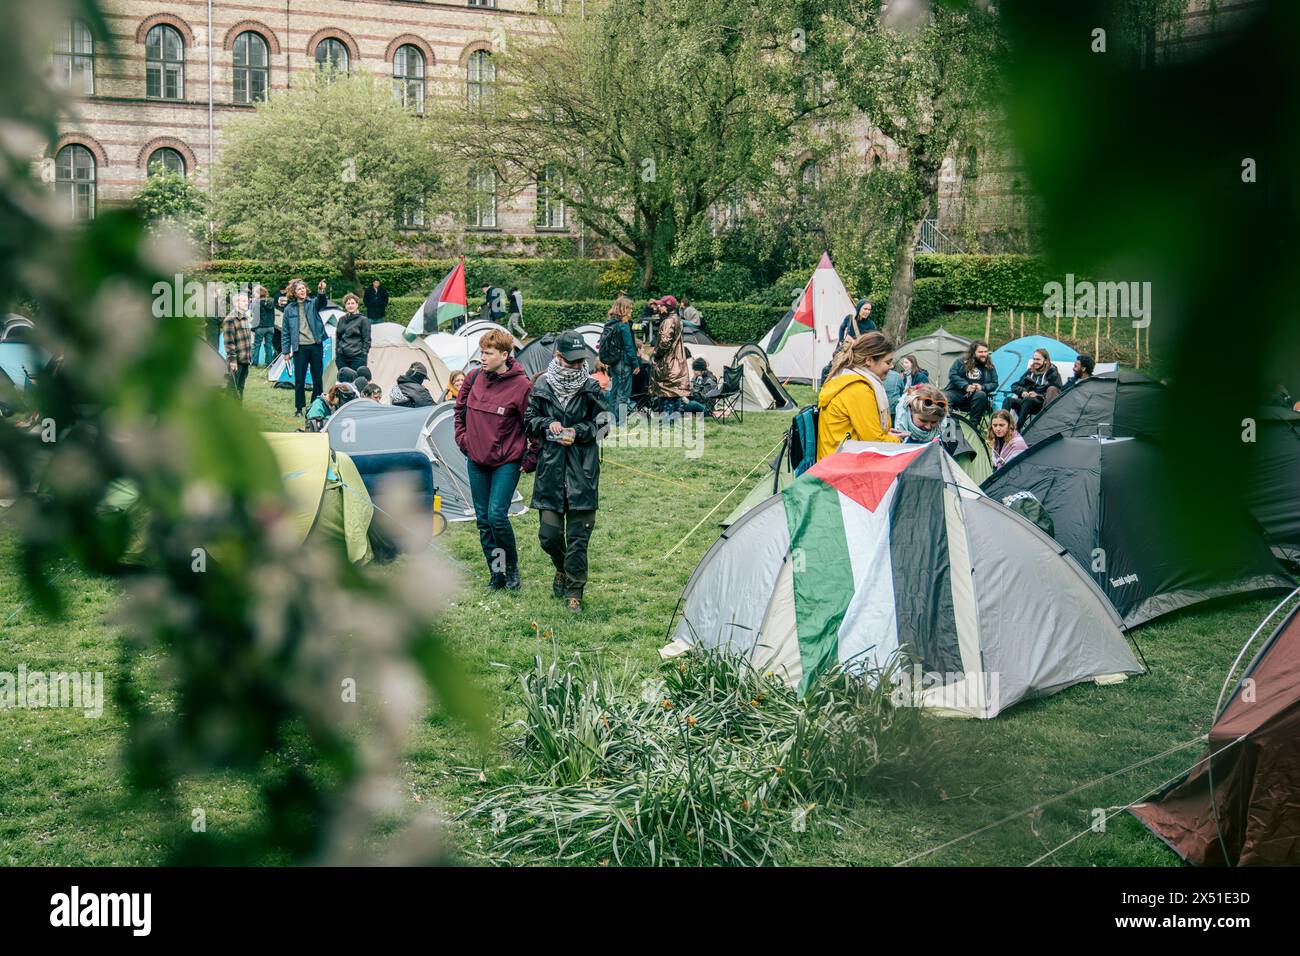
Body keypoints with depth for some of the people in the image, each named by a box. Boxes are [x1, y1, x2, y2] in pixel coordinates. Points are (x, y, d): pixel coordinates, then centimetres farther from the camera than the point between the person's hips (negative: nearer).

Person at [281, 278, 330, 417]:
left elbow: (322, 302, -21)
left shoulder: (312, 303, 4)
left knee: (317, 378, 7)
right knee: (299, 379, 3)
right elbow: (286, 332, 8)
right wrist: (286, 351, 4)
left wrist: (321, 292, -43)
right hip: (300, 348, 0)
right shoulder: (289, 309, 5)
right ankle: (299, 408, 13)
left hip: (316, 345, 0)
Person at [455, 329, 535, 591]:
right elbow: (460, 409, 17)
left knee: (497, 516, -14)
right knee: (483, 519, 8)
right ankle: (496, 574, 19)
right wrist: (462, 438, 11)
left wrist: (531, 460, -6)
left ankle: (512, 566, 8)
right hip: (476, 461, 5)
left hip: (507, 462, -5)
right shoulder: (474, 378, -1)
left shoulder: (521, 386, -16)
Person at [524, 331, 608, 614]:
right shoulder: (542, 386, 3)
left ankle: (574, 591, 11)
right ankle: (562, 570, 33)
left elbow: (602, 423, 6)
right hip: (550, 470, 1)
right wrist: (547, 425, -9)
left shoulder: (591, 387, 0)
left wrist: (577, 432, -10)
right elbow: (528, 420, 11)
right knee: (549, 534, 2)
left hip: (582, 472, -1)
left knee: (577, 536, 0)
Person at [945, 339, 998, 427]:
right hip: (957, 392, -1)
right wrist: (966, 386, -15)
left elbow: (994, 384, 10)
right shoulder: (961, 361, 9)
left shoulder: (990, 367, 13)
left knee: (981, 395, -34)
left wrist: (982, 387, -12)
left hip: (975, 395, 1)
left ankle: (974, 424, -27)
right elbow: (952, 375, -2)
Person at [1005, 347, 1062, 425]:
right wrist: (1022, 391, -1)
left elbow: (1057, 392, -2)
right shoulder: (1030, 371, 21)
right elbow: (1015, 386, 23)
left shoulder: (1052, 373, 7)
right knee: (1008, 400, -26)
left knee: (1028, 400, -39)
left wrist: (1038, 395, -12)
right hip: (1024, 400, 5)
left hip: (1041, 403, -5)